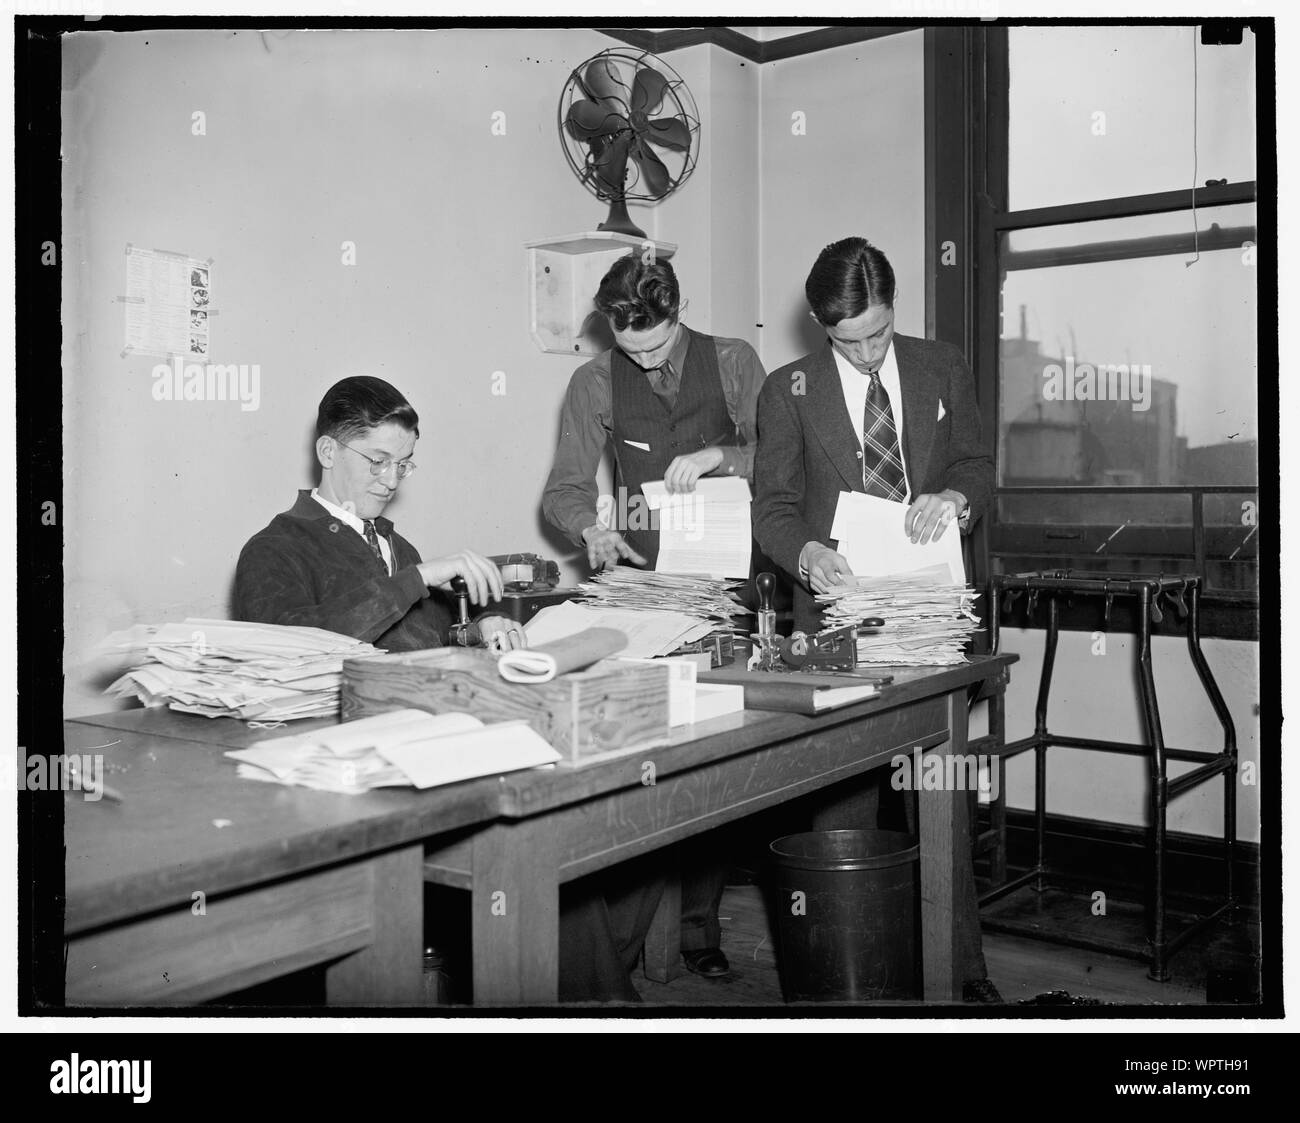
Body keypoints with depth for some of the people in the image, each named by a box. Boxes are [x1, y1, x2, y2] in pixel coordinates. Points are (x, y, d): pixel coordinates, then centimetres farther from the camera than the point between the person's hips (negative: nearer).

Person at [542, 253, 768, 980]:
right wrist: (590, 528, -14)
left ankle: (699, 919, 6)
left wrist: (718, 455, -14)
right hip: (639, 578, 1)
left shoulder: (733, 362, 6)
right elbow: (566, 489, 7)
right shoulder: (595, 384, 7)